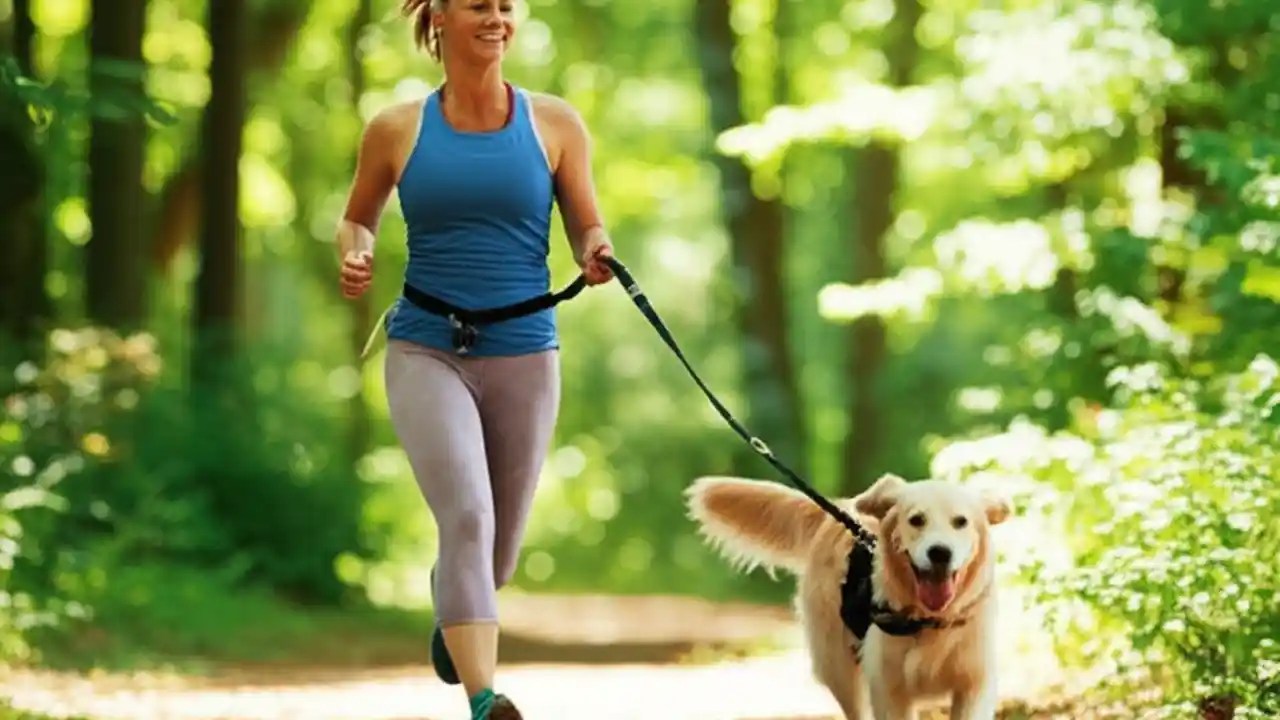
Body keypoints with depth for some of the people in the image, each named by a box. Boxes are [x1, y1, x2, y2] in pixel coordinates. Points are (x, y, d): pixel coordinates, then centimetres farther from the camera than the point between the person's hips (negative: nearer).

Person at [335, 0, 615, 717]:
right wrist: (356, 254, -6)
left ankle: (452, 599, 52)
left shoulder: (554, 124, 2)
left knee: (499, 549, 15)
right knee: (468, 517, -24)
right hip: (428, 353, -2)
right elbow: (358, 218, 16)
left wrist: (599, 256, -16)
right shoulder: (397, 130, 1)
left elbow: (589, 232, 6)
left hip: (525, 358, 2)